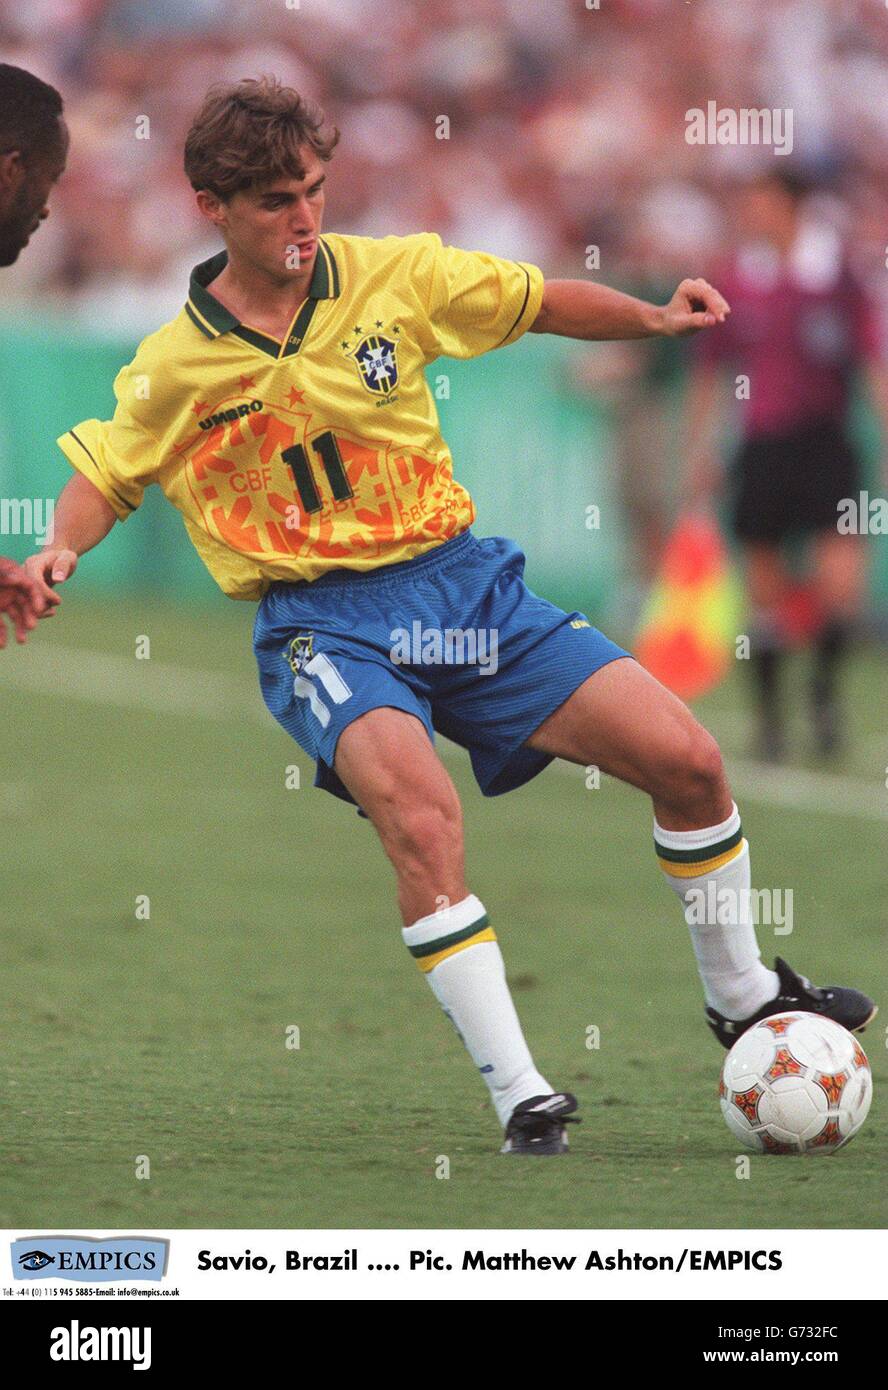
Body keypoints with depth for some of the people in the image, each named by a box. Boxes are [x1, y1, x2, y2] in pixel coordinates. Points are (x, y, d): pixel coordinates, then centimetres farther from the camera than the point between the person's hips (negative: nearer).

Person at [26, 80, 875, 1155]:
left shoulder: (394, 275, 0)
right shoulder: (173, 370, -3)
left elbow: (537, 302, 13)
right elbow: (103, 476, 12)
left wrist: (653, 318, -2)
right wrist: (61, 550, -7)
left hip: (464, 581, 3)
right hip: (321, 623, -3)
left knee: (686, 759, -5)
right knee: (420, 812, -34)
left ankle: (740, 995, 22)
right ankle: (520, 1098, -29)